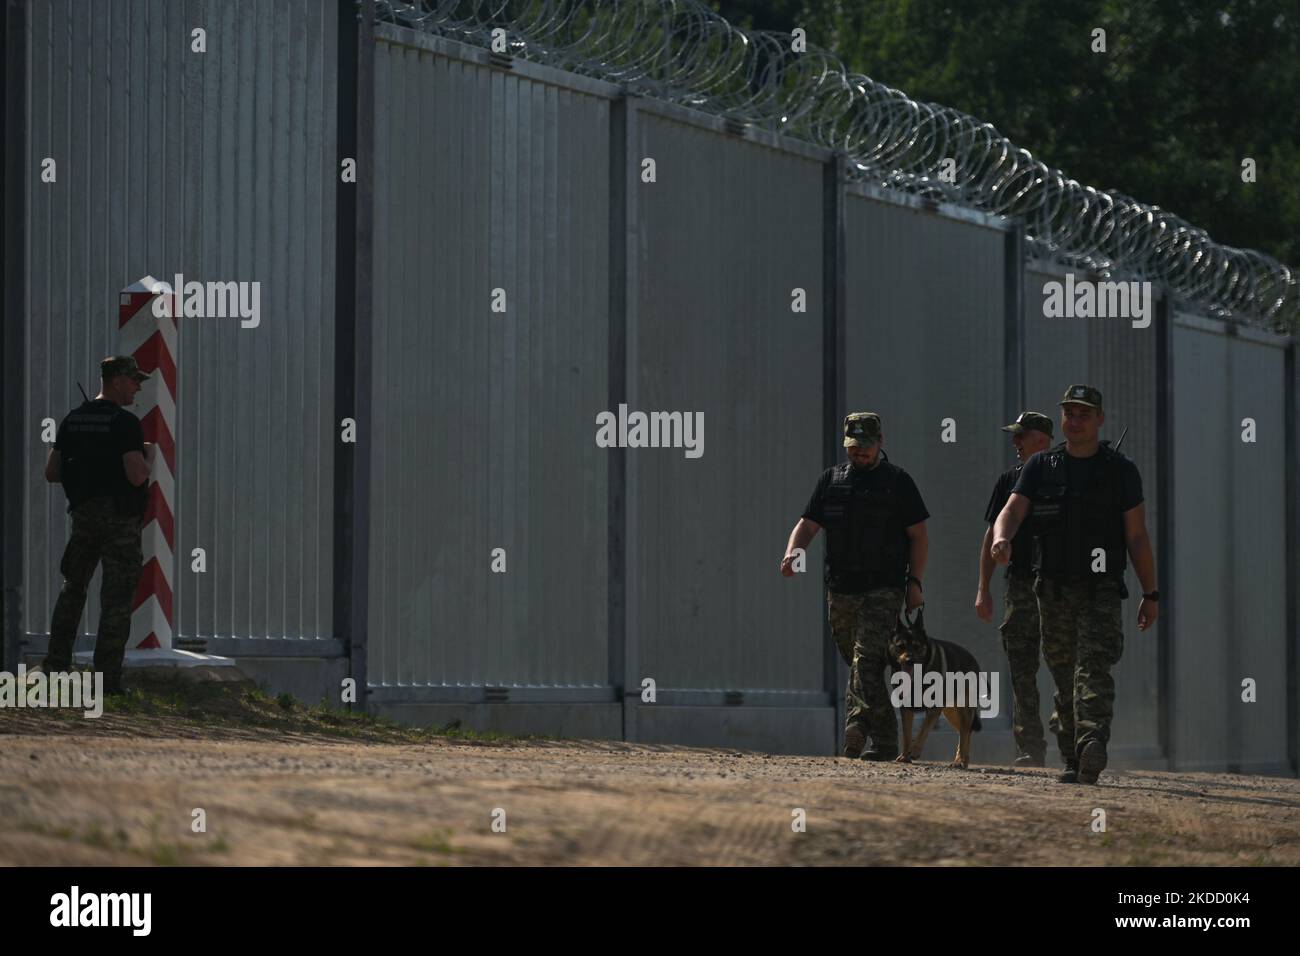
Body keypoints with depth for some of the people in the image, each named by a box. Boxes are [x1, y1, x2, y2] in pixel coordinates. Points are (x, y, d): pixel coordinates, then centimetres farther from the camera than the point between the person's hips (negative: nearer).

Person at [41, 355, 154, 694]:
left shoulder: (73, 419, 6)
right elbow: (137, 476, -22)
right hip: (119, 517, -6)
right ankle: (108, 679, -1)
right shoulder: (125, 423, -15)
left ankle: (56, 664, 22)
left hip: (83, 513, 6)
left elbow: (51, 472, 8)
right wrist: (149, 455, -2)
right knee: (116, 598, -1)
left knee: (73, 588, 21)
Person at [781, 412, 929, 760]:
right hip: (841, 589, 5)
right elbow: (807, 525, 10)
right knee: (859, 665, 9)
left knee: (867, 657, -21)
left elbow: (918, 536, 5)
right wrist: (792, 553, -11)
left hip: (883, 590, -5)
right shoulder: (831, 480, 14)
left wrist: (915, 582, -5)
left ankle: (858, 727, -34)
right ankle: (886, 740, 17)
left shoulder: (897, 481, 4)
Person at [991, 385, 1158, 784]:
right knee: (1064, 678, 7)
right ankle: (1074, 761, 14)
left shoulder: (1120, 470, 4)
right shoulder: (1041, 466, 10)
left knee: (1093, 669, -20)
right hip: (1053, 589, 3)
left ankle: (1093, 746, -37)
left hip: (1101, 591, -3)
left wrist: (1150, 594, 3)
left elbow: (1137, 536, 5)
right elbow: (1012, 510, -3)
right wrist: (1001, 538, -27)